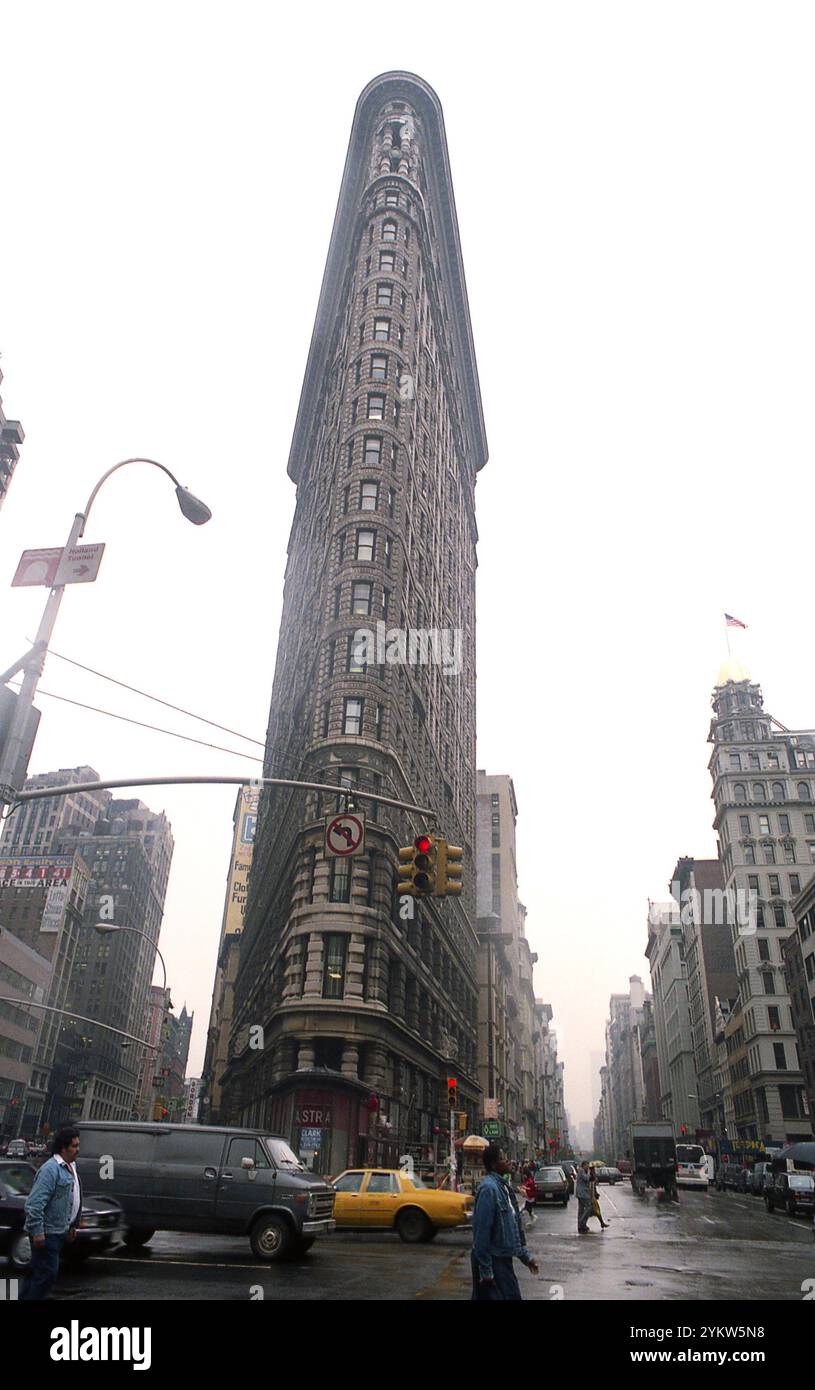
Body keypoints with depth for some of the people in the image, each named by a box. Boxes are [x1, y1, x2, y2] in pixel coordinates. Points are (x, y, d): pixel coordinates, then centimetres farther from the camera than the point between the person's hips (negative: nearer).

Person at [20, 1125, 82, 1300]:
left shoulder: (71, 1167, 11)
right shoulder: (51, 1169, -20)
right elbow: (34, 1203, -24)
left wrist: (72, 1225, 22)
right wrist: (37, 1232, -25)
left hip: (59, 1231, 9)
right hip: (46, 1232, -9)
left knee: (38, 1272, 18)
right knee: (48, 1273, -5)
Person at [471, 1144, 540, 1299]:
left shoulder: (503, 1186, 8)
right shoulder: (488, 1188, -21)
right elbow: (481, 1230, -23)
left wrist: (526, 1256, 18)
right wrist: (485, 1271, -21)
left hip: (503, 1258, 9)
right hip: (492, 1260, -9)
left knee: (512, 1295, 16)